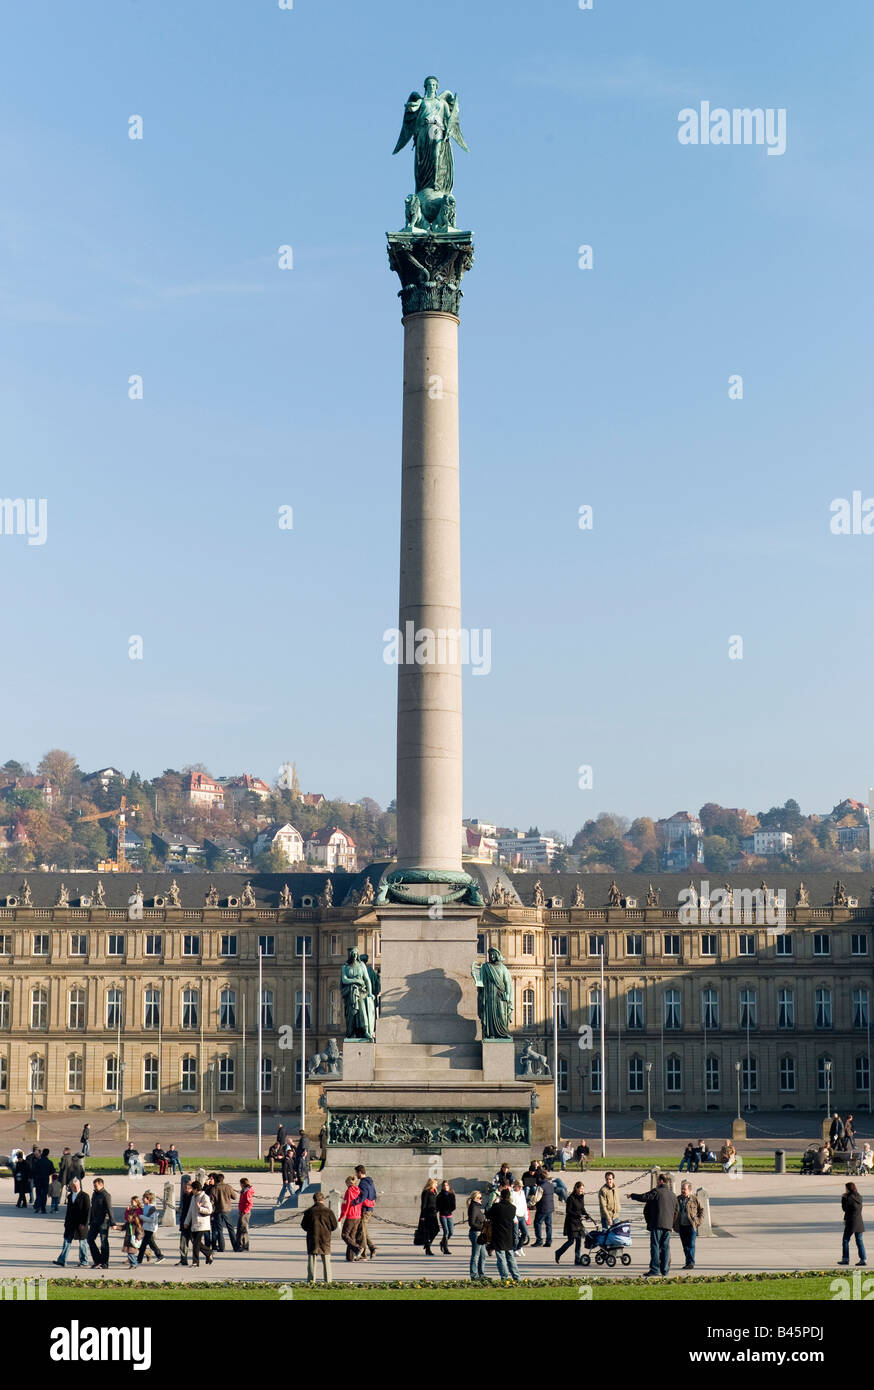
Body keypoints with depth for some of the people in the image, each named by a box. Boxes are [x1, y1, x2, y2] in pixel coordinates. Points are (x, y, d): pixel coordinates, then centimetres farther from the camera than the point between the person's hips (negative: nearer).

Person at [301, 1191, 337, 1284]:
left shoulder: (309, 1211, -4)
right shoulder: (328, 1211, -5)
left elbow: (303, 1225, 1)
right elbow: (334, 1225, 0)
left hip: (312, 1238, 0)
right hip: (325, 1238, 0)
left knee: (311, 1259, 7)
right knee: (326, 1260, 9)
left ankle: (311, 1279, 3)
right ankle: (328, 1280, 7)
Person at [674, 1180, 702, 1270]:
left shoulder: (694, 1199, 0)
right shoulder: (678, 1199, 10)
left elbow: (701, 1211, 7)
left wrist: (698, 1222, -3)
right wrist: (674, 1225, 11)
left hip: (691, 1226, -4)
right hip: (681, 1227, 4)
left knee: (691, 1245, -10)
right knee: (685, 1246, 8)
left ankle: (691, 1263, -10)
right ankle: (688, 1263, 16)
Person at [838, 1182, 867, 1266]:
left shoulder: (849, 1198, -15)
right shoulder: (859, 1197, 5)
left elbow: (845, 1208, -5)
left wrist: (843, 1198, 5)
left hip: (851, 1223, -6)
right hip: (859, 1223, 6)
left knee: (845, 1240, 7)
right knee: (859, 1241, 10)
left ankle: (845, 1259, 9)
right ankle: (863, 1259, 5)